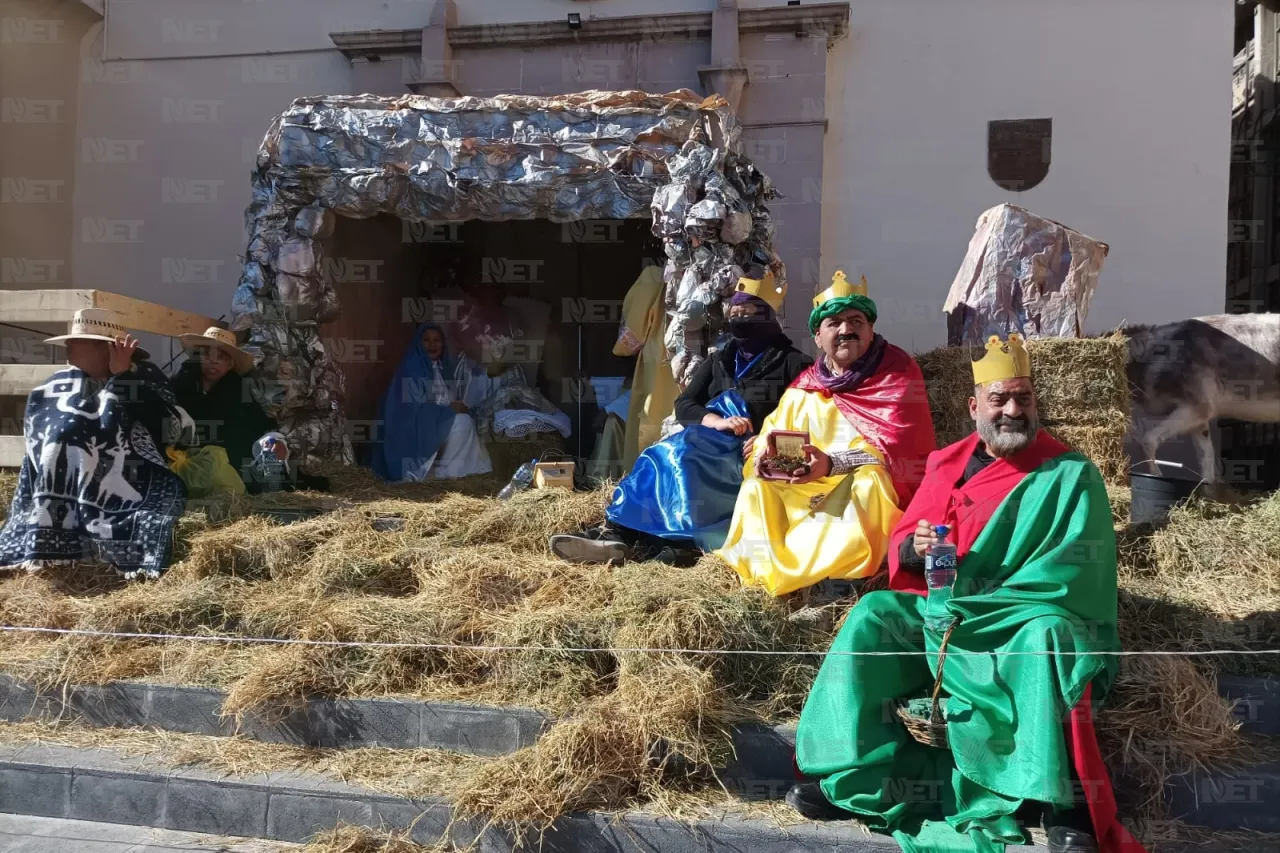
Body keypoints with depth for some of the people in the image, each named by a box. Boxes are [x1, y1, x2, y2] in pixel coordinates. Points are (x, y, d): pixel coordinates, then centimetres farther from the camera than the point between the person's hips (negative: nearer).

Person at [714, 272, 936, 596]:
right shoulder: (805, 386, 8)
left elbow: (897, 445, -18)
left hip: (878, 485, -5)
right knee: (757, 487, -10)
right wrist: (766, 457, -19)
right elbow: (771, 434, 8)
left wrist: (832, 464, -32)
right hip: (810, 488, 5)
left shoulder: (897, 373, -6)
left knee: (868, 483, -36)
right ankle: (768, 567, -17)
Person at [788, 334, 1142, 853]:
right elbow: (901, 538, 14)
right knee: (872, 617, -20)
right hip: (939, 612, 4)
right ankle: (854, 781, -17)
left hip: (1022, 620, -4)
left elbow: (1074, 572, -13)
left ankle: (1064, 806, -29)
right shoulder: (946, 463, 11)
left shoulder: (1071, 475, -2)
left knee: (1047, 635, -36)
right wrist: (914, 548, -13)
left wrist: (975, 606, -20)